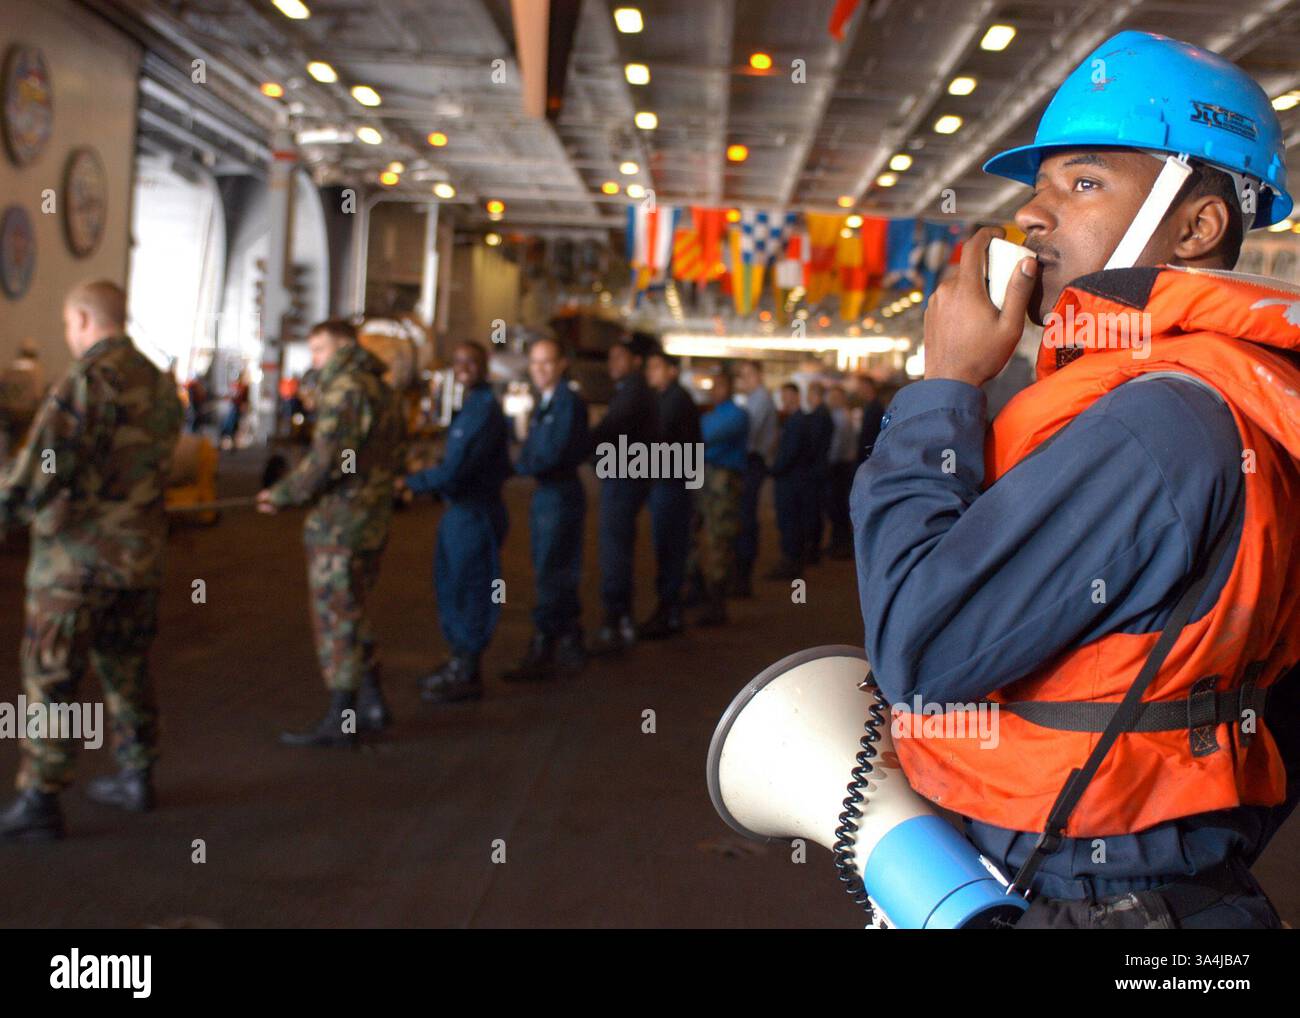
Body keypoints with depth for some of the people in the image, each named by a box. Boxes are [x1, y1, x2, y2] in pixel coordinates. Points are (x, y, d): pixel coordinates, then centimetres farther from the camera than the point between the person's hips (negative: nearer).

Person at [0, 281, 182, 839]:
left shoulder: (89, 378, -16)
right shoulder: (160, 383, 9)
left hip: (77, 557, -8)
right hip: (141, 555, 8)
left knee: (50, 677, 0)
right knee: (126, 667, 18)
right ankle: (136, 779, 27)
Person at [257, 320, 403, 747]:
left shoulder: (345, 389, -15)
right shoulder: (381, 389, 15)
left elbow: (325, 461, -21)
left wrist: (282, 494, -8)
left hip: (341, 523, -9)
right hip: (375, 518, 9)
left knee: (337, 617, -2)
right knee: (353, 614, 19)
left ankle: (340, 721, 4)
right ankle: (371, 704, 23)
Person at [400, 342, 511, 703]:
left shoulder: (485, 410, -18)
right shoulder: (468, 407, 13)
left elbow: (455, 470, -24)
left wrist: (409, 482, -16)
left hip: (475, 514, -10)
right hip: (460, 510, 10)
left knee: (468, 589, -1)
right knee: (451, 586, 18)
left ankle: (468, 676, 10)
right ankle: (460, 662, 32)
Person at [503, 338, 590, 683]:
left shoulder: (570, 402, -12)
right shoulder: (544, 402, 16)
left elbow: (553, 454, -18)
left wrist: (519, 465, -6)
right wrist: (524, 462, -4)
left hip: (561, 496, -10)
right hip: (543, 495, 10)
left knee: (552, 577, -6)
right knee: (558, 578, 14)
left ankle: (541, 655, -2)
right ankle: (570, 650, 24)